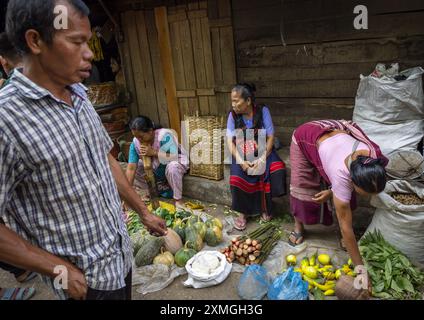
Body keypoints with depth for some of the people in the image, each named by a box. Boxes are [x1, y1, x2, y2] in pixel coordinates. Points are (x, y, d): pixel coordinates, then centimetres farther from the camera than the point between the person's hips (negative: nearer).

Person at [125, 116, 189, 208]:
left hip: (176, 164, -6)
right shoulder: (135, 142, -18)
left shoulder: (164, 135, -32)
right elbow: (131, 168, -22)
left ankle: (178, 199, -19)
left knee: (172, 167, -37)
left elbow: (174, 157, -38)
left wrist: (153, 152, -40)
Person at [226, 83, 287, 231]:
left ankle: (265, 207, -3)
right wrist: (241, 161, -22)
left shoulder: (263, 111, -10)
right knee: (238, 177, -27)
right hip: (242, 154, 1)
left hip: (263, 152, 0)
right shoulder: (233, 115, -6)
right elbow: (230, 141, -7)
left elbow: (270, 137, -10)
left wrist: (262, 159, -23)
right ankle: (243, 212, -5)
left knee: (277, 170, -26)